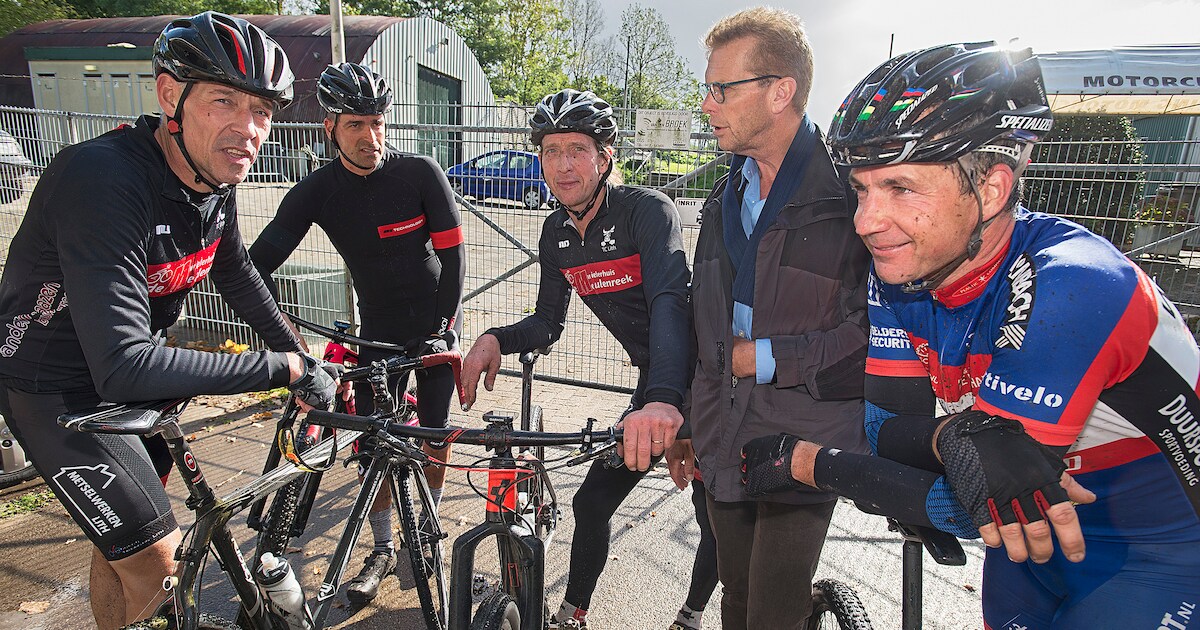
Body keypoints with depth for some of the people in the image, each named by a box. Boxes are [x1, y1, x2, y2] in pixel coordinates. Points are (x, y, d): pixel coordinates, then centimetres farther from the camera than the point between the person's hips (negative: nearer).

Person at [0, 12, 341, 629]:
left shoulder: (213, 178, -8)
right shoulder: (102, 179, -33)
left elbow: (236, 273, 8)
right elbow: (123, 367, -39)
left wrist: (302, 355, 6)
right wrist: (280, 369, -35)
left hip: (129, 371, 7)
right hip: (56, 388, -7)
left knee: (124, 534, 23)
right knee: (156, 565, -5)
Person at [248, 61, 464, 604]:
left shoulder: (420, 173, -14)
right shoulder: (317, 191, -9)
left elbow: (452, 253, -11)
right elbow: (260, 262, -12)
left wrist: (442, 329, -16)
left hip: (435, 321, -1)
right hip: (378, 329, 2)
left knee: (435, 432, 5)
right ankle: (383, 548, 21)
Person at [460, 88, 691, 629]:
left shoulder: (647, 209, -21)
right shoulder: (556, 233, 0)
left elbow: (671, 300, -37)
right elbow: (547, 323, 4)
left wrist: (666, 399, -53)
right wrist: (495, 339, -18)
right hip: (652, 386, 6)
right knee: (591, 502, 9)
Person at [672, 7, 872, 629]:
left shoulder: (852, 189, -13)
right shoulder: (727, 195, 11)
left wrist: (767, 357, -14)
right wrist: (688, 425, 17)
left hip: (803, 448, -6)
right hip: (723, 445, 7)